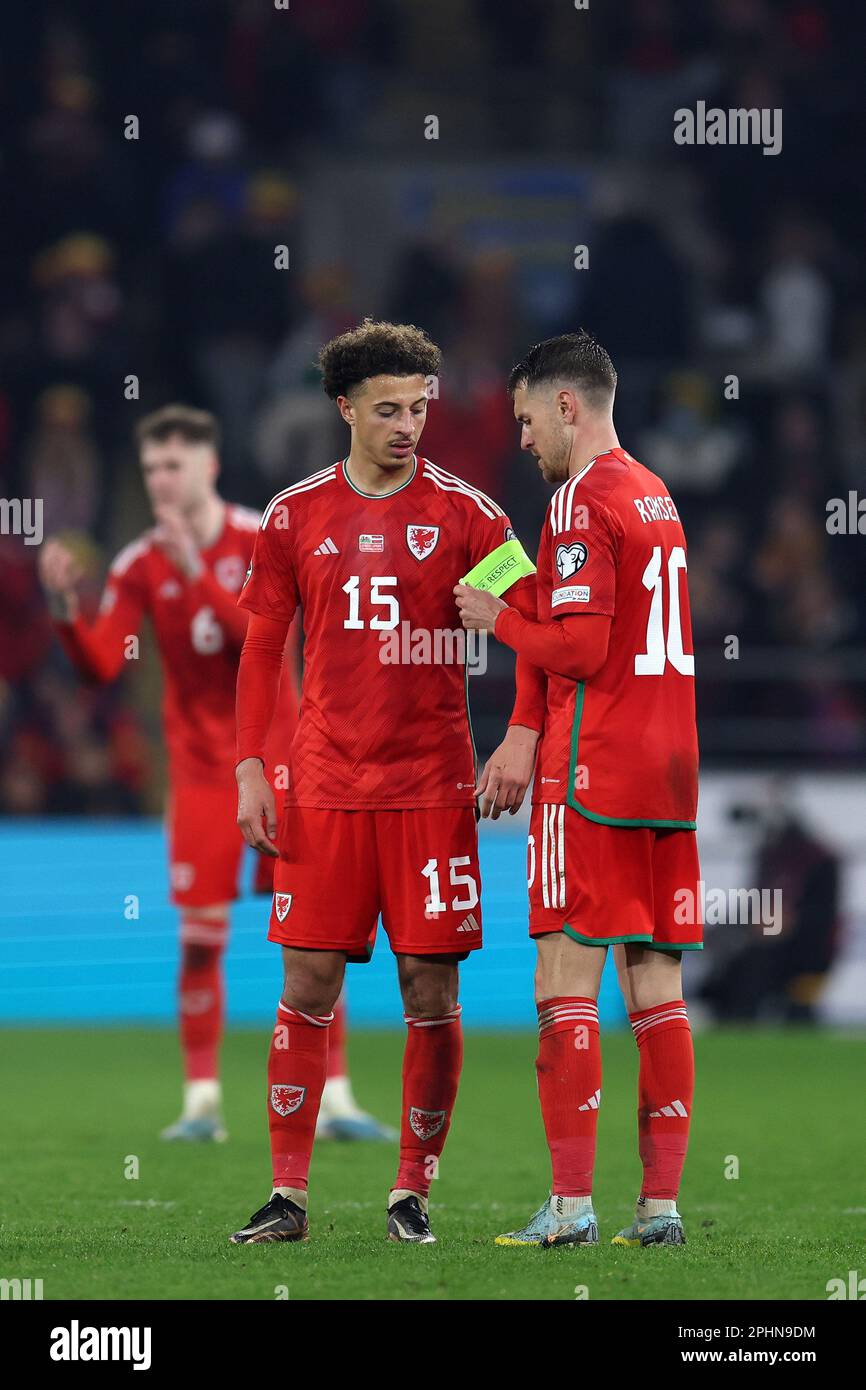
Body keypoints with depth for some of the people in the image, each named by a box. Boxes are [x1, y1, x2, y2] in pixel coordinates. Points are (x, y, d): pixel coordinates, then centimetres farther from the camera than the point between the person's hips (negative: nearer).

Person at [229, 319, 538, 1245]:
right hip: (325, 785, 1)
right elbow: (262, 648, 11)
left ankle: (413, 1193, 9)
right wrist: (249, 771, 4)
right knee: (308, 985, 0)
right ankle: (288, 1194, 5)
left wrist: (521, 737, -17)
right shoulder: (295, 516, 6)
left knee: (431, 993, 0)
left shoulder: (463, 513, 0)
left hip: (432, 785, -1)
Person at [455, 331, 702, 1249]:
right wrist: (523, 745, 20)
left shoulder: (581, 500, -10)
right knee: (655, 985, 6)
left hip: (592, 775, -8)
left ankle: (572, 1204, -10)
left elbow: (580, 649, -18)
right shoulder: (656, 497, 17)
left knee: (567, 982, -6)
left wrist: (499, 620, -1)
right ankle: (660, 1202, 4)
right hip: (668, 769, 8)